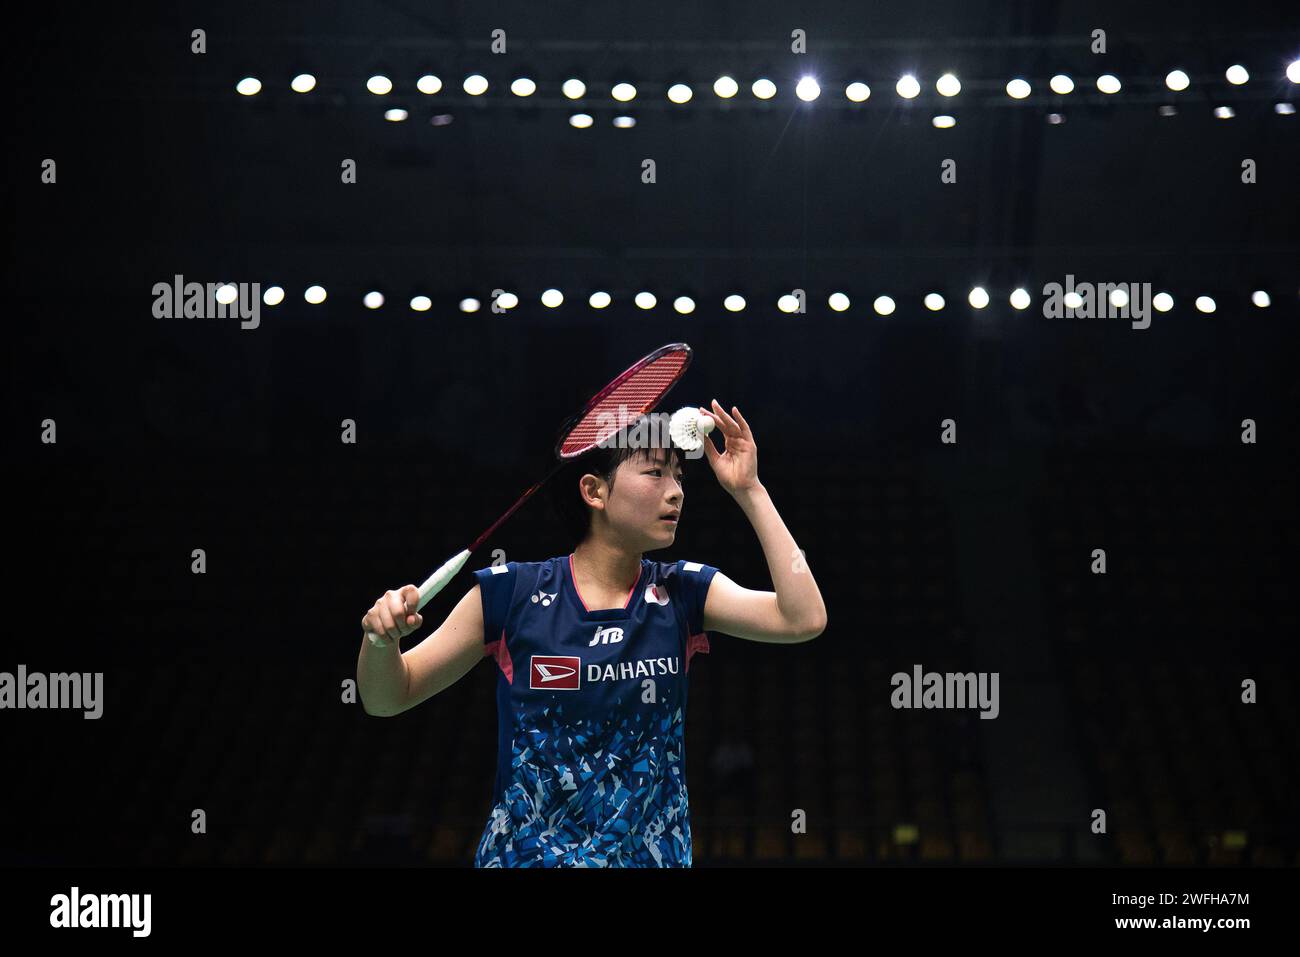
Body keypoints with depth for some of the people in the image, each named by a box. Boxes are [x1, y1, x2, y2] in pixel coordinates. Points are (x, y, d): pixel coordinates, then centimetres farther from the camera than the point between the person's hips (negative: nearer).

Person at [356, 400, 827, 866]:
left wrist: (749, 491, -14)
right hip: (524, 852, -2)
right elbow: (387, 699, -1)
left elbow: (804, 618, -16)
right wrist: (382, 634, -24)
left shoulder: (684, 592, 0)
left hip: (654, 854, 2)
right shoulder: (511, 593, -7)